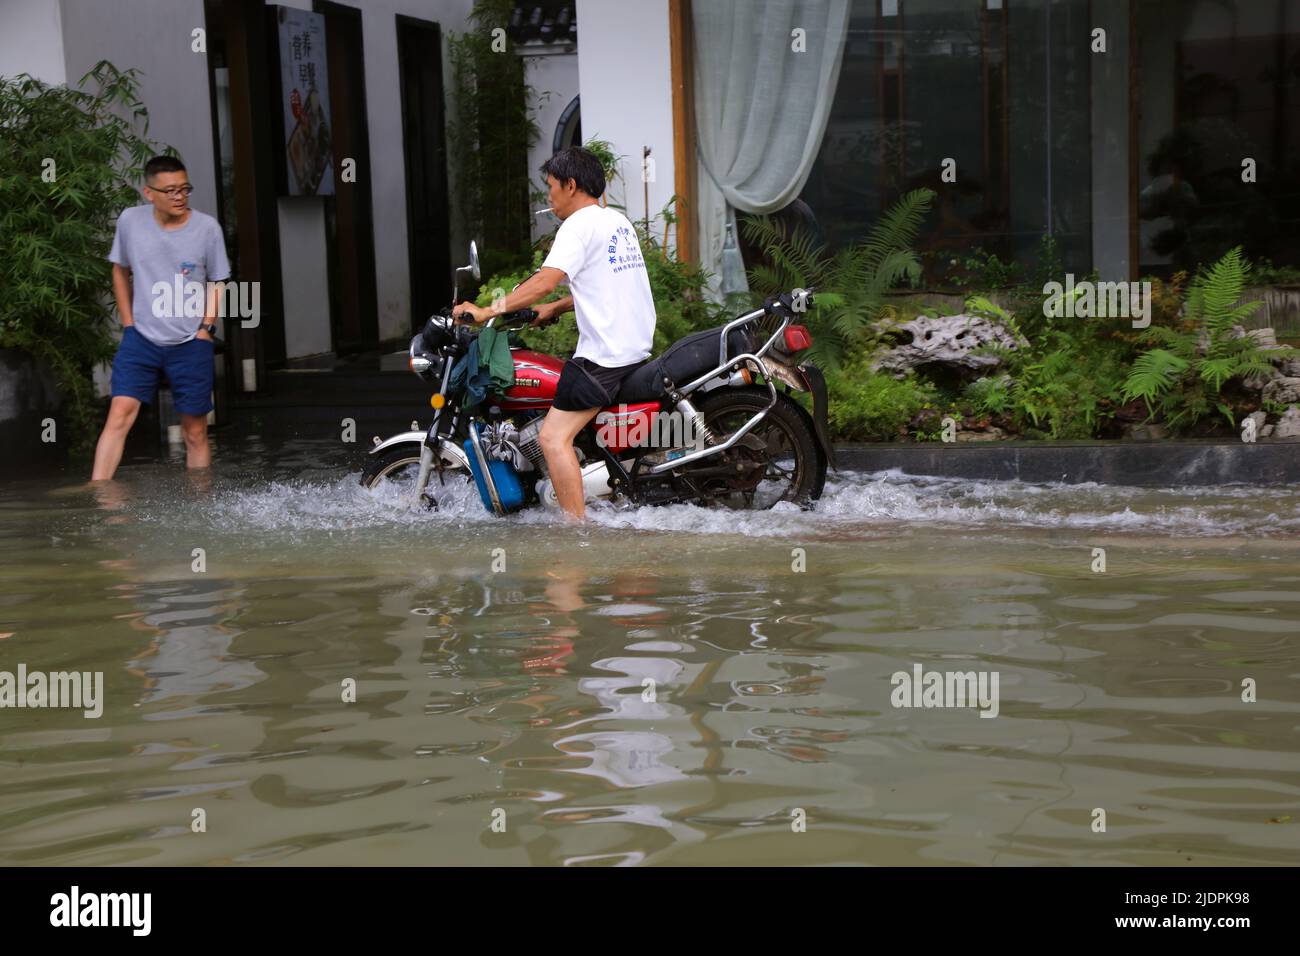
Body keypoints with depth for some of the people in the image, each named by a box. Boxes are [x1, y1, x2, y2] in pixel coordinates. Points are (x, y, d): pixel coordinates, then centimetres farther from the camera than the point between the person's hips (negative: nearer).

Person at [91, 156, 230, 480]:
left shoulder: (207, 227, -8)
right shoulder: (130, 221, -4)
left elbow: (217, 281, 5)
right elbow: (120, 271, 11)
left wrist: (206, 328, -3)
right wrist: (129, 323, 6)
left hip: (191, 344, 0)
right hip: (141, 339, 0)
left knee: (195, 432, 5)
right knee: (119, 415, -12)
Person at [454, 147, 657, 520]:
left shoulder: (580, 225, -11)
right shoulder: (619, 221, 17)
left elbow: (545, 281, -22)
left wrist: (487, 311, -19)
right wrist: (556, 308, 22)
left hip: (604, 353, -10)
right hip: (638, 347, 10)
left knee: (554, 437, -13)